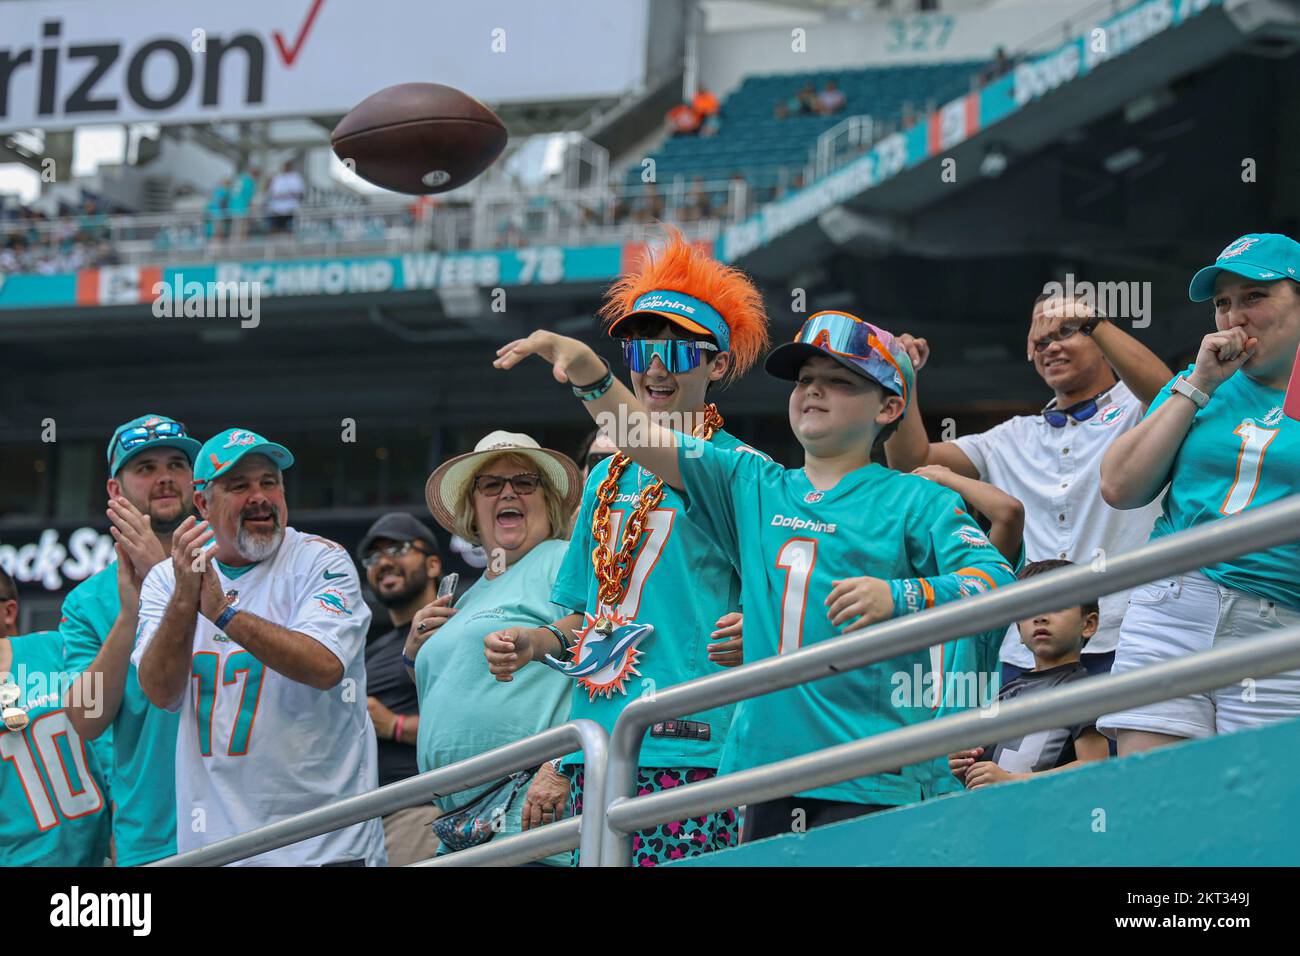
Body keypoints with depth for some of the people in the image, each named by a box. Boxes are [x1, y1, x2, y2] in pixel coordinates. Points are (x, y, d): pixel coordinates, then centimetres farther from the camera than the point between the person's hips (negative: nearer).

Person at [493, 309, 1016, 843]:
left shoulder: (914, 500, 3)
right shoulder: (752, 488, 17)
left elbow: (997, 581, -9)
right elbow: (648, 443, 9)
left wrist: (900, 597, -26)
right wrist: (589, 372, -8)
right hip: (763, 758, 5)